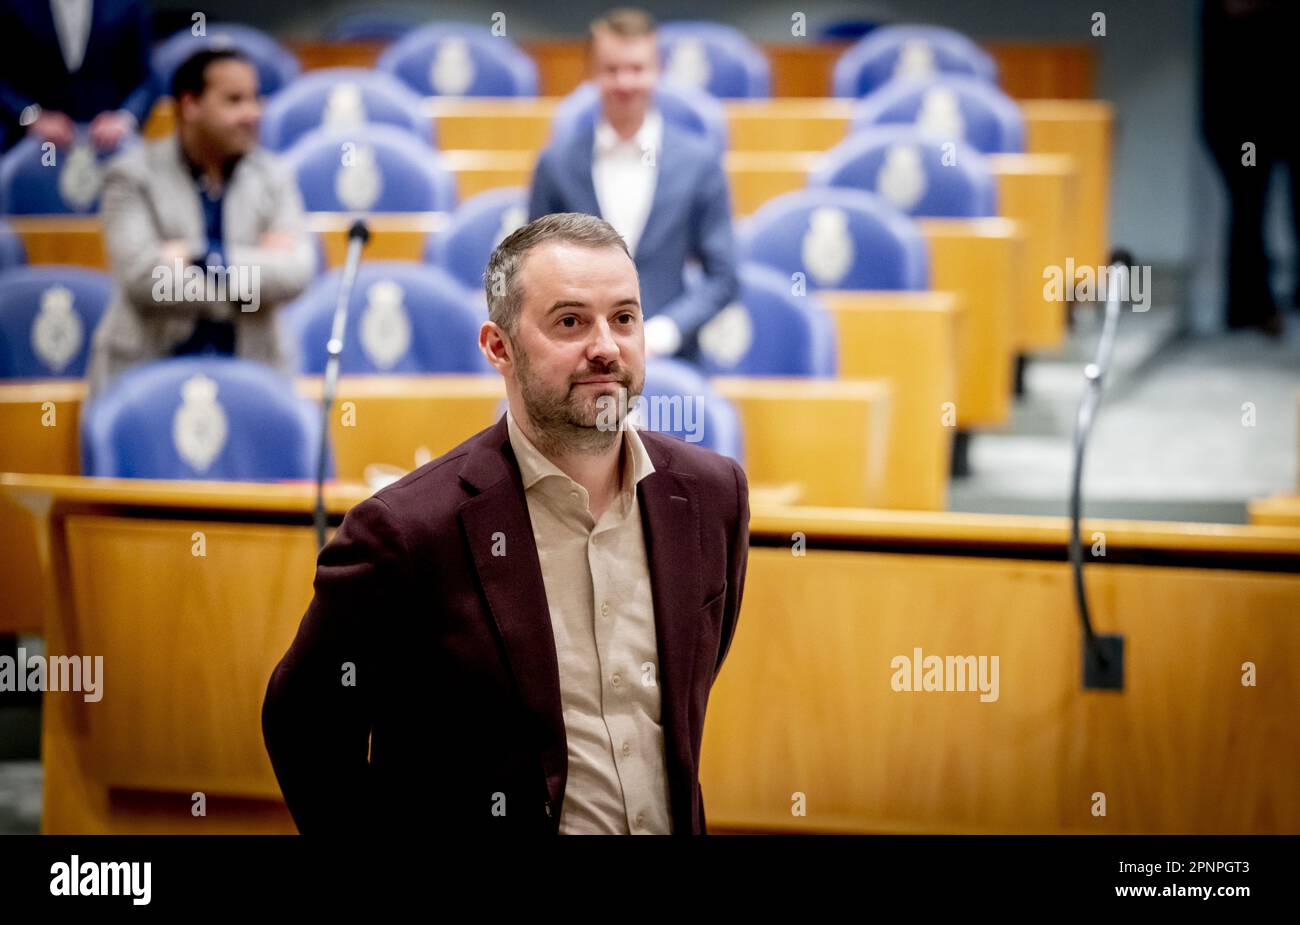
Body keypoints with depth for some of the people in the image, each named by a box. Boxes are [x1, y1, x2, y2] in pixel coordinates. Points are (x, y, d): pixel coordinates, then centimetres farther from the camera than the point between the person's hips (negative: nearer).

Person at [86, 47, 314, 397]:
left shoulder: (272, 178, 9)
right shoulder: (133, 175, 1)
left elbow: (296, 272, -6)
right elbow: (139, 274, -14)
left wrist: (206, 260, -16)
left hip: (247, 371, 2)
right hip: (144, 369, -2)